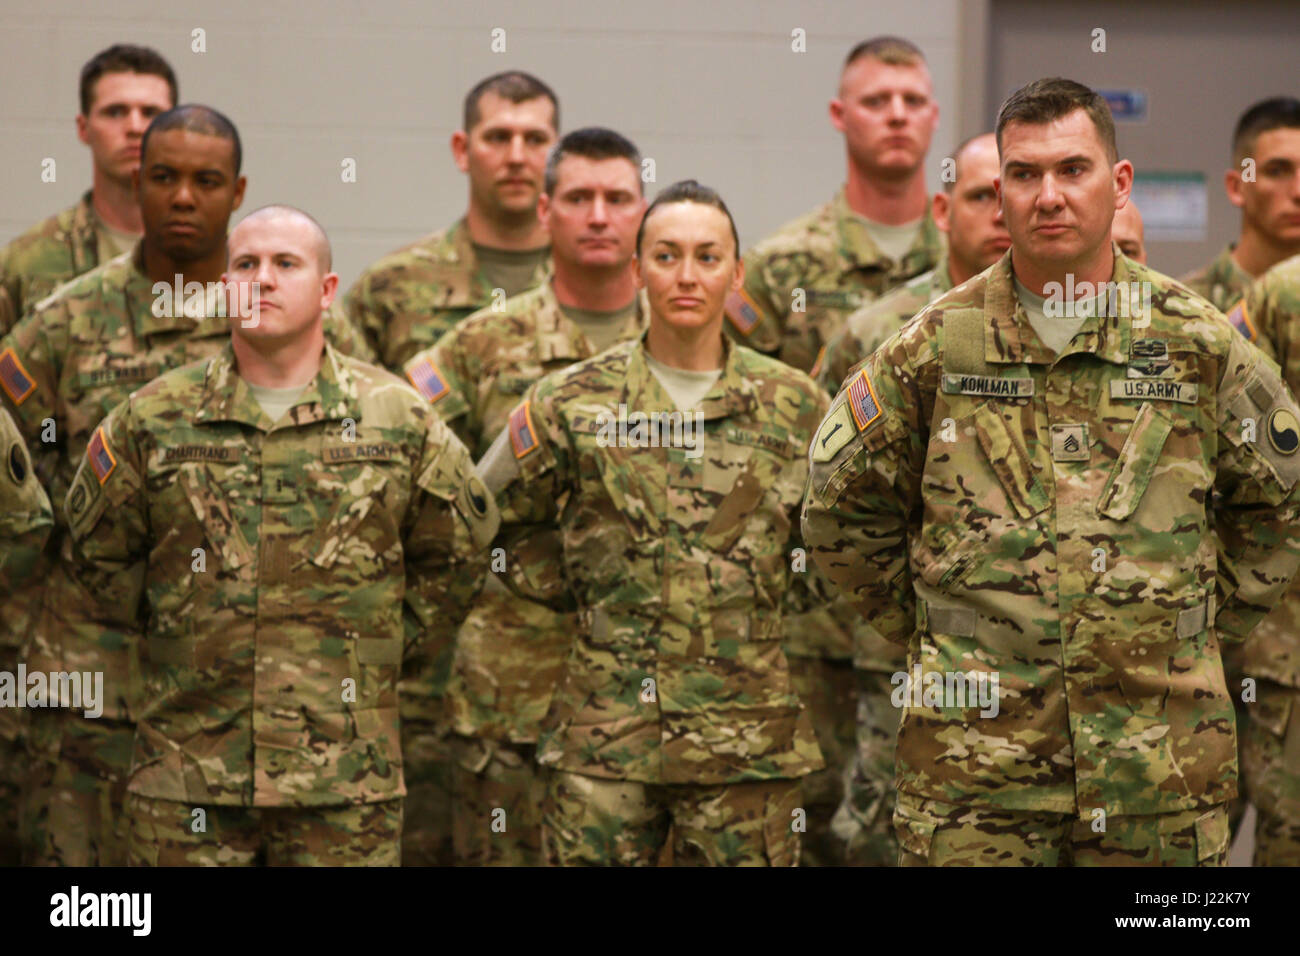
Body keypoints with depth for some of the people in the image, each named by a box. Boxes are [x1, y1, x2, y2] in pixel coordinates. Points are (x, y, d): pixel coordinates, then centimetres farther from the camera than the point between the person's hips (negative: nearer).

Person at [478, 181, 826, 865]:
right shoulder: (572, 403, 3)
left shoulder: (794, 407, 5)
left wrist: (775, 596, 5)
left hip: (746, 738, 1)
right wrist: (576, 588, 5)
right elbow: (494, 519, 14)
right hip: (604, 727, 0)